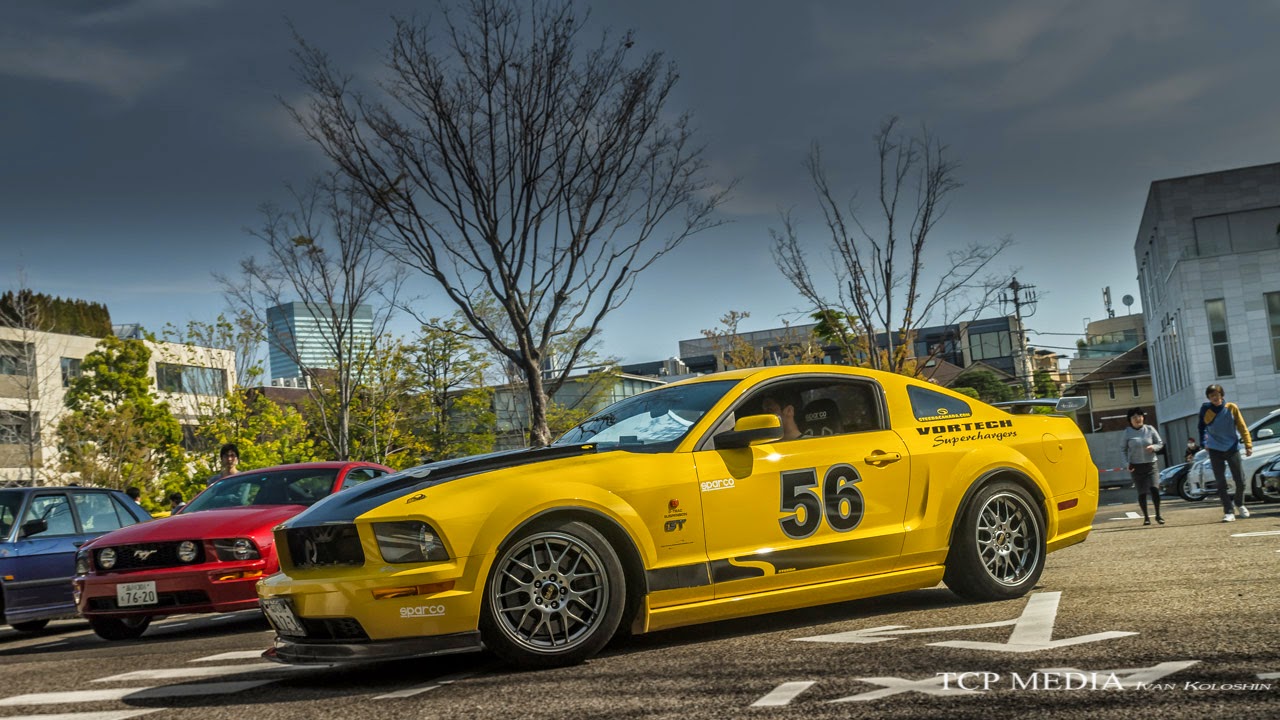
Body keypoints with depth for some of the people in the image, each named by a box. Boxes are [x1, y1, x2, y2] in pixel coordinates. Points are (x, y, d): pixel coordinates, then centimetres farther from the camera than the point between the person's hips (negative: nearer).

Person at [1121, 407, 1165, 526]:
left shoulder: (1150, 429, 1)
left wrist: (1153, 447, -13)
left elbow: (1160, 443, 9)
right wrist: (1128, 462, -4)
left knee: (1154, 489, -14)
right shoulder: (1128, 432, 0)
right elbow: (1123, 449, 7)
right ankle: (1146, 517, 15)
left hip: (1150, 464, 0)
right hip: (1136, 466, 0)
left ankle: (1158, 515, 1)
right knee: (1142, 492, 3)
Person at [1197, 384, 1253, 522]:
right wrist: (1204, 442, 4)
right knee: (1221, 483, -3)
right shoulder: (1205, 409, -5)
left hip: (1232, 448, 0)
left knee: (1240, 481, 6)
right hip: (1215, 451, 0)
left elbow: (1242, 427, -2)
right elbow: (1202, 427, 9)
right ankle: (1229, 512, 3)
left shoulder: (1231, 408, -6)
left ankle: (1240, 505, 32)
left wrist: (1248, 445, -5)